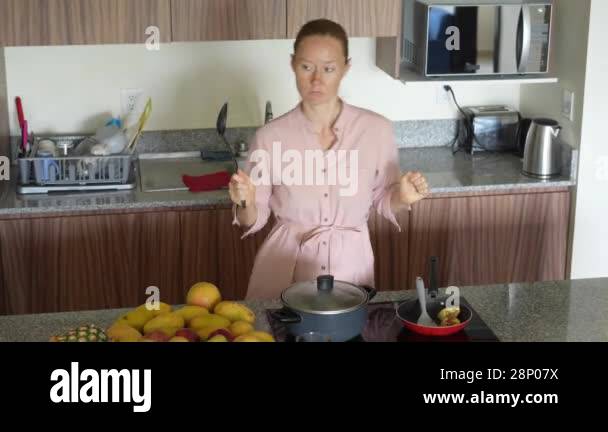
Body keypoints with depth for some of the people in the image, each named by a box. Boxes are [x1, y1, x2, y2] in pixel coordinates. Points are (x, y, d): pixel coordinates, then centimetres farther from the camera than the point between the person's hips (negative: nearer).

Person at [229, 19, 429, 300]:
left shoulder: (377, 130, -9)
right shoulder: (270, 136, -10)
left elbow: (382, 201, 5)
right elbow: (253, 222, -2)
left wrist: (402, 198, -15)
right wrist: (245, 203, -22)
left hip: (350, 263, 1)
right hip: (285, 268, 0)